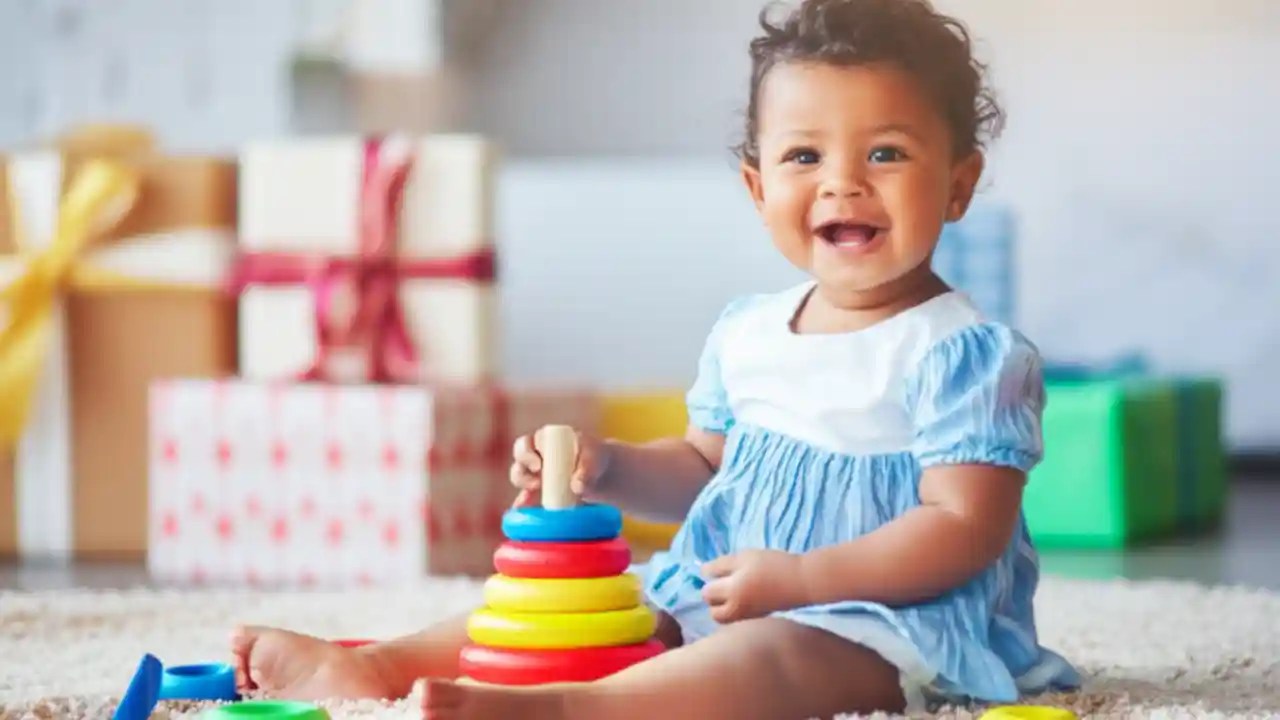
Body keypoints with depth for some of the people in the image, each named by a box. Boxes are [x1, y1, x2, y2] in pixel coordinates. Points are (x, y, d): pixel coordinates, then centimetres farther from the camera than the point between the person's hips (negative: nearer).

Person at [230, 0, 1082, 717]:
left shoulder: (964, 354, -12)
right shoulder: (745, 332, 10)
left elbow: (966, 528, -19)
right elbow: (704, 468, 24)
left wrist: (798, 578, -24)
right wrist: (607, 468, 3)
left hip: (899, 624, -9)